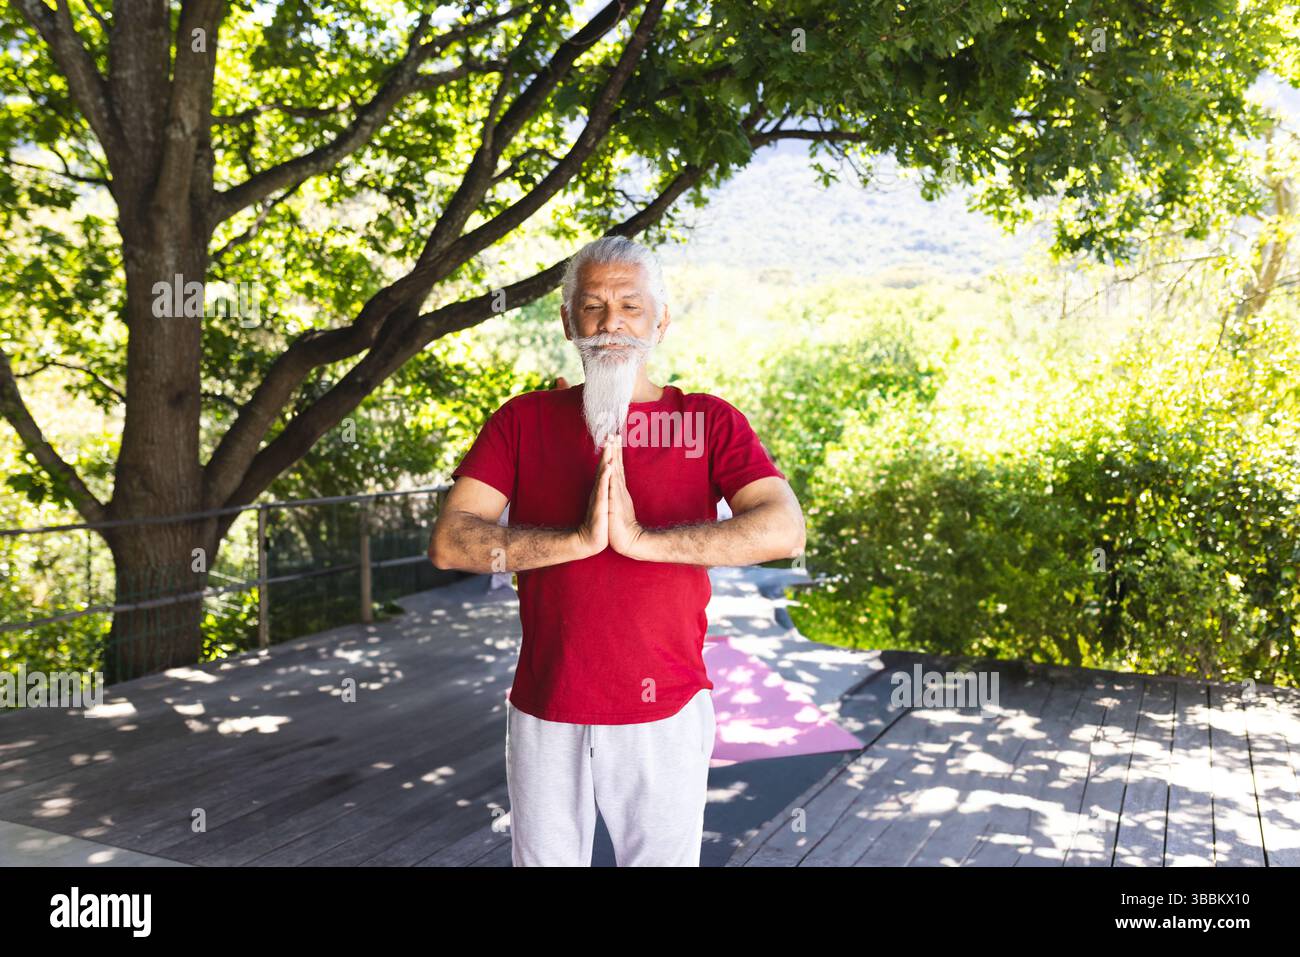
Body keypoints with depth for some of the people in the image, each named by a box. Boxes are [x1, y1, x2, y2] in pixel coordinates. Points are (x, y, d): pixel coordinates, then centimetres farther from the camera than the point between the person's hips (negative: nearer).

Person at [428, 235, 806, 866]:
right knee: (544, 857, 17)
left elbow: (784, 530, -16)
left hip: (663, 716, -1)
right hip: (545, 715, 2)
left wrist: (642, 539, -24)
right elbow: (449, 543, -9)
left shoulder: (710, 421, -1)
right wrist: (579, 538, -22)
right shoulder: (523, 421, 2)